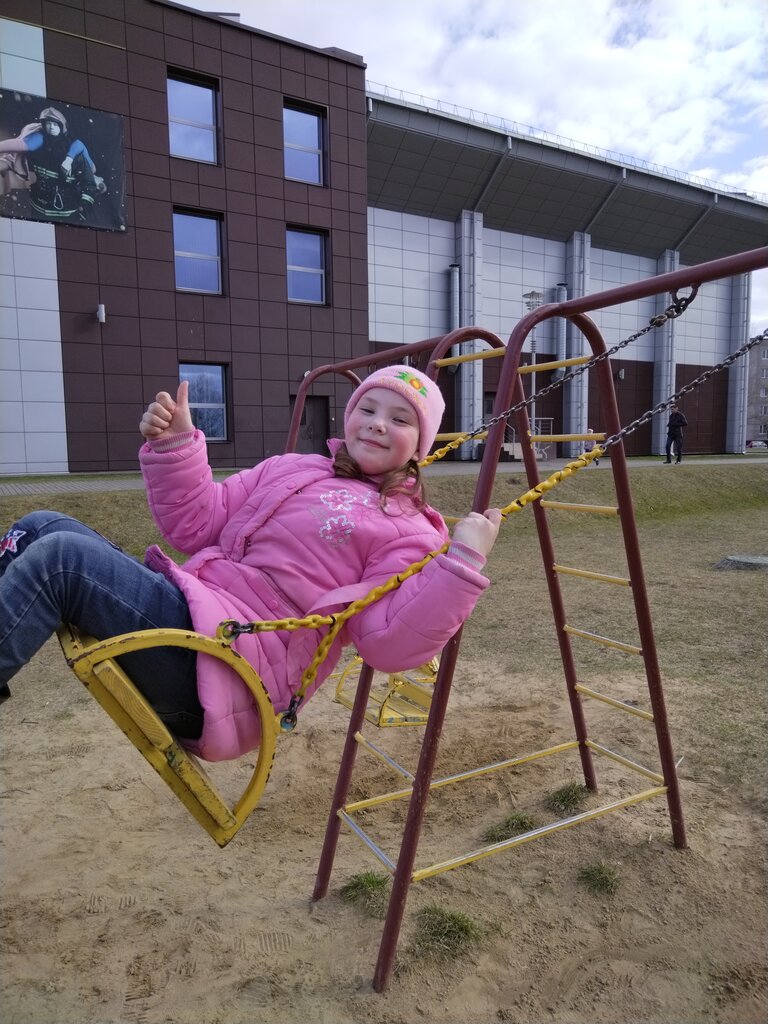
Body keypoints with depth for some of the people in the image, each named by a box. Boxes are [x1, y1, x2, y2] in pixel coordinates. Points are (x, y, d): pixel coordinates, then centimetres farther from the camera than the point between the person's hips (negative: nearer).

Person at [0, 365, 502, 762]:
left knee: (59, 557, -19)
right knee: (42, 527, 2)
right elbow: (198, 526, 18)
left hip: (233, 674, -7)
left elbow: (389, 643, -14)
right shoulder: (291, 470, 18)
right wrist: (174, 445, 6)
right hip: (186, 610, 8)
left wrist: (462, 562, -23)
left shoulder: (407, 533, -1)